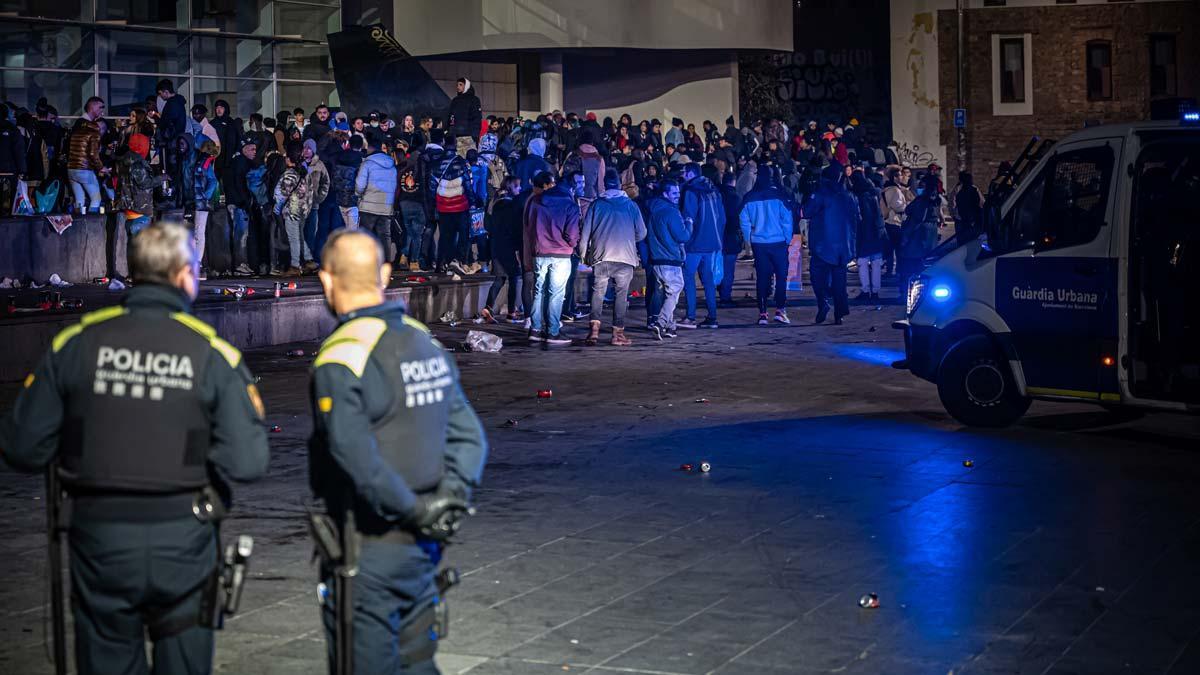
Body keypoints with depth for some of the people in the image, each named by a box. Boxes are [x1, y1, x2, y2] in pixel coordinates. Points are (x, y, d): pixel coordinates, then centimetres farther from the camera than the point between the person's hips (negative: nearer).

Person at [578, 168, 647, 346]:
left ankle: (594, 329, -8)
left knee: (598, 293, 8)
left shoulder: (596, 204, 4)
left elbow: (585, 233, 4)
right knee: (621, 295, 8)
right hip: (625, 258, 0)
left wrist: (584, 255, 15)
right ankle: (618, 333, 7)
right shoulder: (631, 205, 4)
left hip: (600, 257, 0)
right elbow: (641, 233, 7)